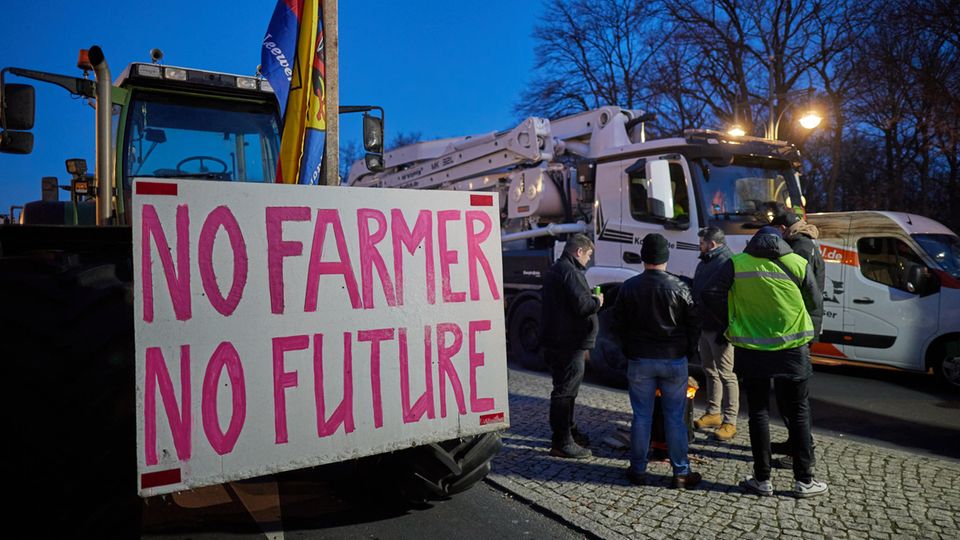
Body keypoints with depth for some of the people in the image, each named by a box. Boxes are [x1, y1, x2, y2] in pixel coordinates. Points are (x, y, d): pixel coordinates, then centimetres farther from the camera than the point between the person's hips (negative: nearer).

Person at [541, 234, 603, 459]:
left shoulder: (555, 269, 17)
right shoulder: (570, 272, -17)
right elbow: (582, 305, -25)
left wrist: (591, 300, 16)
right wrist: (597, 301, -5)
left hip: (555, 340, 11)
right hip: (568, 342, -11)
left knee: (566, 388, 21)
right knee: (565, 391, -5)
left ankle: (568, 431, 35)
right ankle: (562, 443, 2)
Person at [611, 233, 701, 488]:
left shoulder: (629, 287, -4)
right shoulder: (679, 287, -8)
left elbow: (618, 324, 2)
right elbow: (693, 325, -1)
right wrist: (688, 351, 13)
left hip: (639, 361, 1)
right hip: (674, 361, -1)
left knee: (641, 416, 9)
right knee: (675, 417, 8)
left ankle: (638, 470, 18)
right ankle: (681, 472, 17)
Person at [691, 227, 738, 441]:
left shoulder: (727, 262, -18)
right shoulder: (705, 261, 14)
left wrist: (726, 329, -24)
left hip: (718, 328, -10)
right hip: (704, 326, 10)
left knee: (725, 374, -2)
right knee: (710, 371, 18)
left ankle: (730, 422, 6)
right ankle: (713, 413, 31)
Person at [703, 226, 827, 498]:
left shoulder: (737, 263, -3)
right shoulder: (799, 264, -2)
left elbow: (711, 294, -10)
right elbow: (816, 305, 5)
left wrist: (733, 322, 1)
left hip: (751, 350, 0)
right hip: (792, 350, 0)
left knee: (758, 412, 10)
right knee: (798, 414, 13)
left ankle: (762, 479, 15)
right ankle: (804, 480, 18)